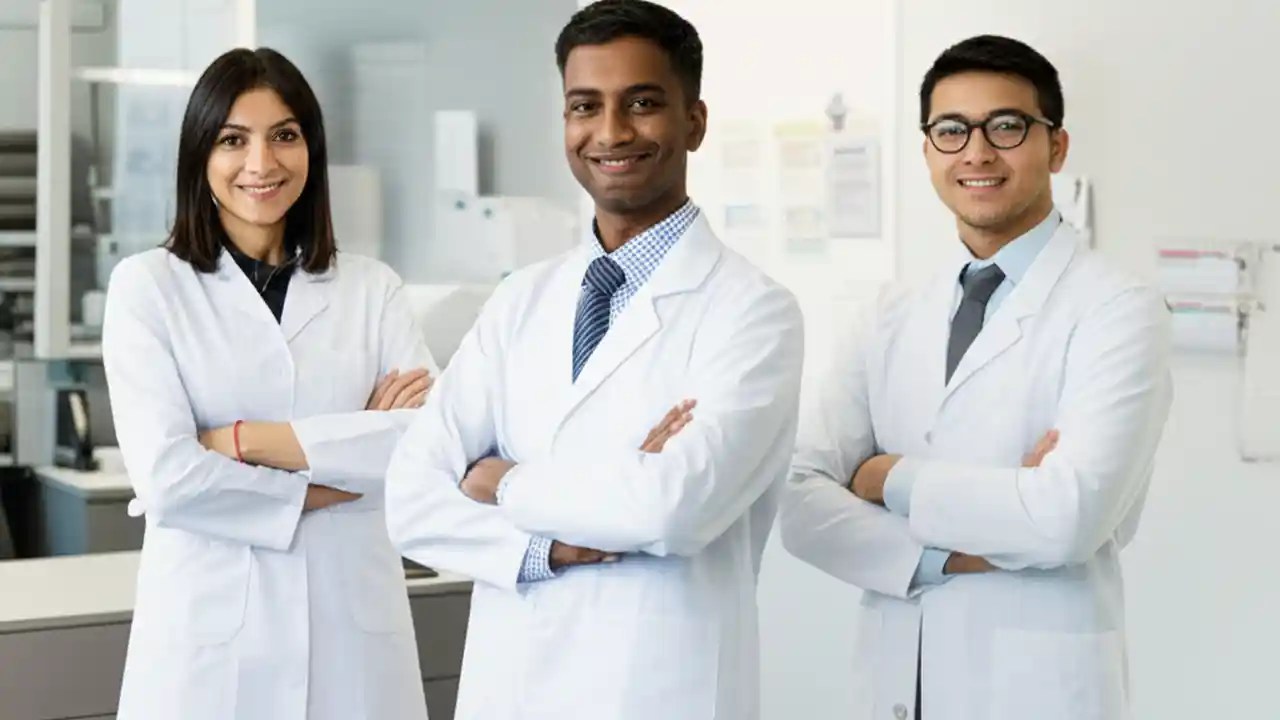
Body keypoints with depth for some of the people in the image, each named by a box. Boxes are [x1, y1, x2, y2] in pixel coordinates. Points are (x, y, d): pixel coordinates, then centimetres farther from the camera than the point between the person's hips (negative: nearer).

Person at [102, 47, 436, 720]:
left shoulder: (373, 288, 6)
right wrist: (352, 448, -8)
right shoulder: (147, 285, 0)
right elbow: (164, 473, -11)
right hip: (210, 627, -2)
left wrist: (251, 441, -13)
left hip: (353, 622, 2)